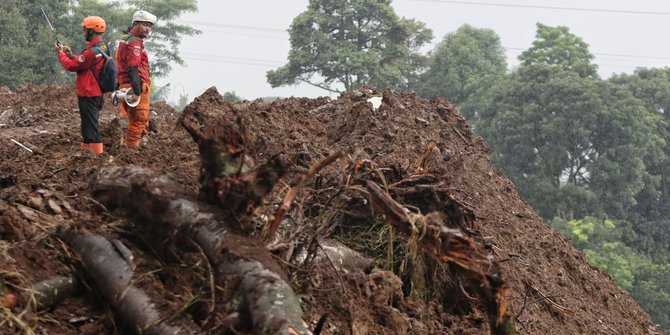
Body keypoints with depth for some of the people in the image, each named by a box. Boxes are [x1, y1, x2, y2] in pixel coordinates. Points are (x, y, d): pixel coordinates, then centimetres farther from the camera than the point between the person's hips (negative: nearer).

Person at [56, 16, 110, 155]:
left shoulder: (92, 52, -24)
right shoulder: (103, 47, 7)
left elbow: (71, 66, -16)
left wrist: (61, 53, -1)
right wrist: (71, 55, 7)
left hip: (88, 95, -10)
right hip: (97, 93, 10)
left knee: (91, 128, -6)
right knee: (89, 125, 19)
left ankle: (98, 155, -5)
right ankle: (86, 148, 29)